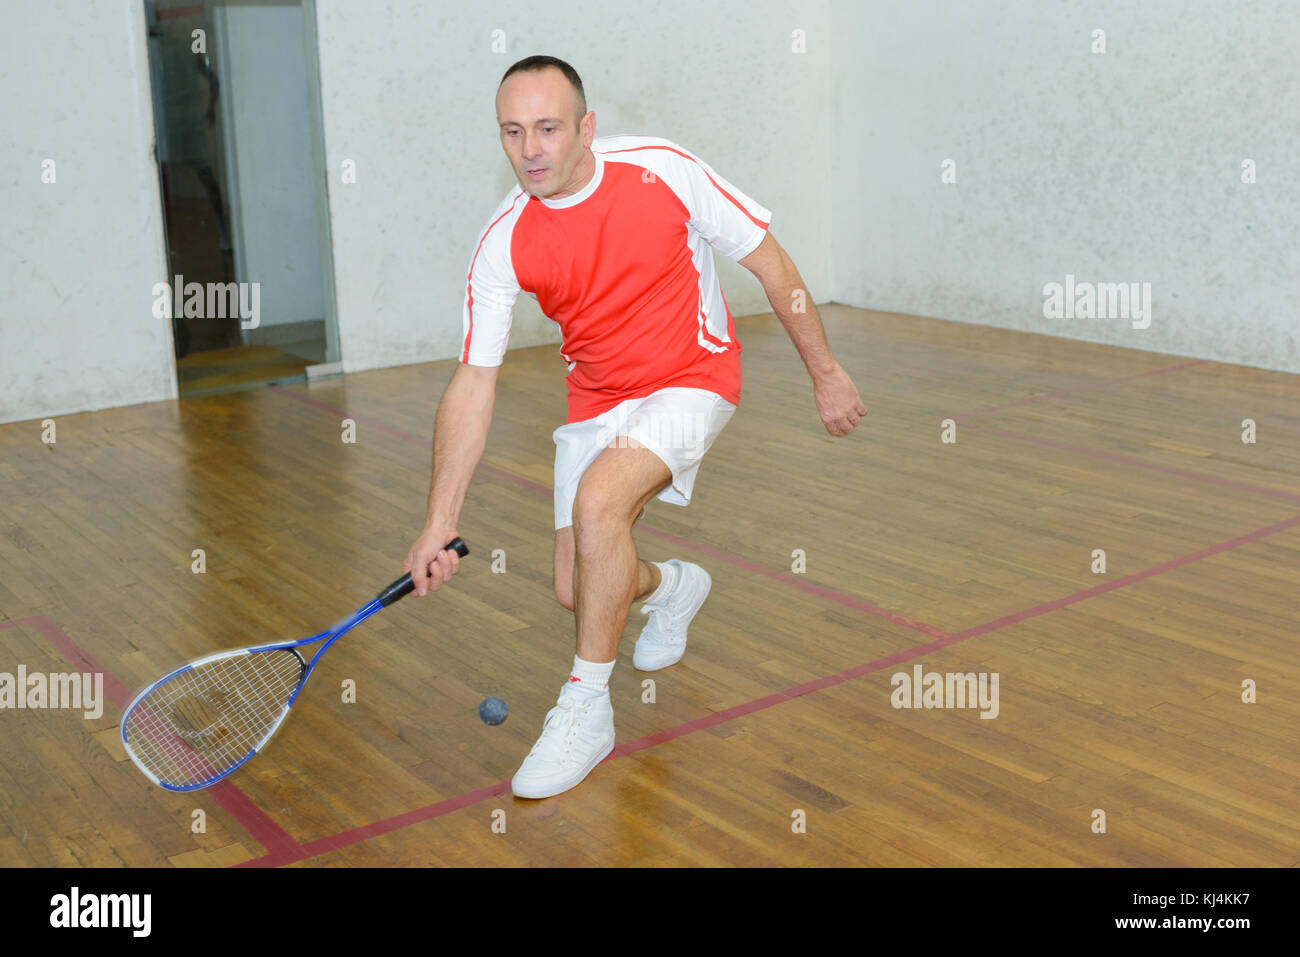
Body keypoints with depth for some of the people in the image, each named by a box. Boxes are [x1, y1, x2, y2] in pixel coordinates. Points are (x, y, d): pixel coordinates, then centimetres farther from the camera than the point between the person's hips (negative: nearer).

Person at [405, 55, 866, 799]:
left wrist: (825, 372, -4)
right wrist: (441, 522, -19)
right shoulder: (504, 245, -13)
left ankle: (587, 709, -10)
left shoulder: (663, 169, -18)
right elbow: (474, 384, -12)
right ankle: (671, 586, 39)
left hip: (691, 381, -4)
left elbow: (769, 263, -8)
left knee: (598, 502, -30)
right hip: (597, 400, 4)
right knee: (578, 590, 1)